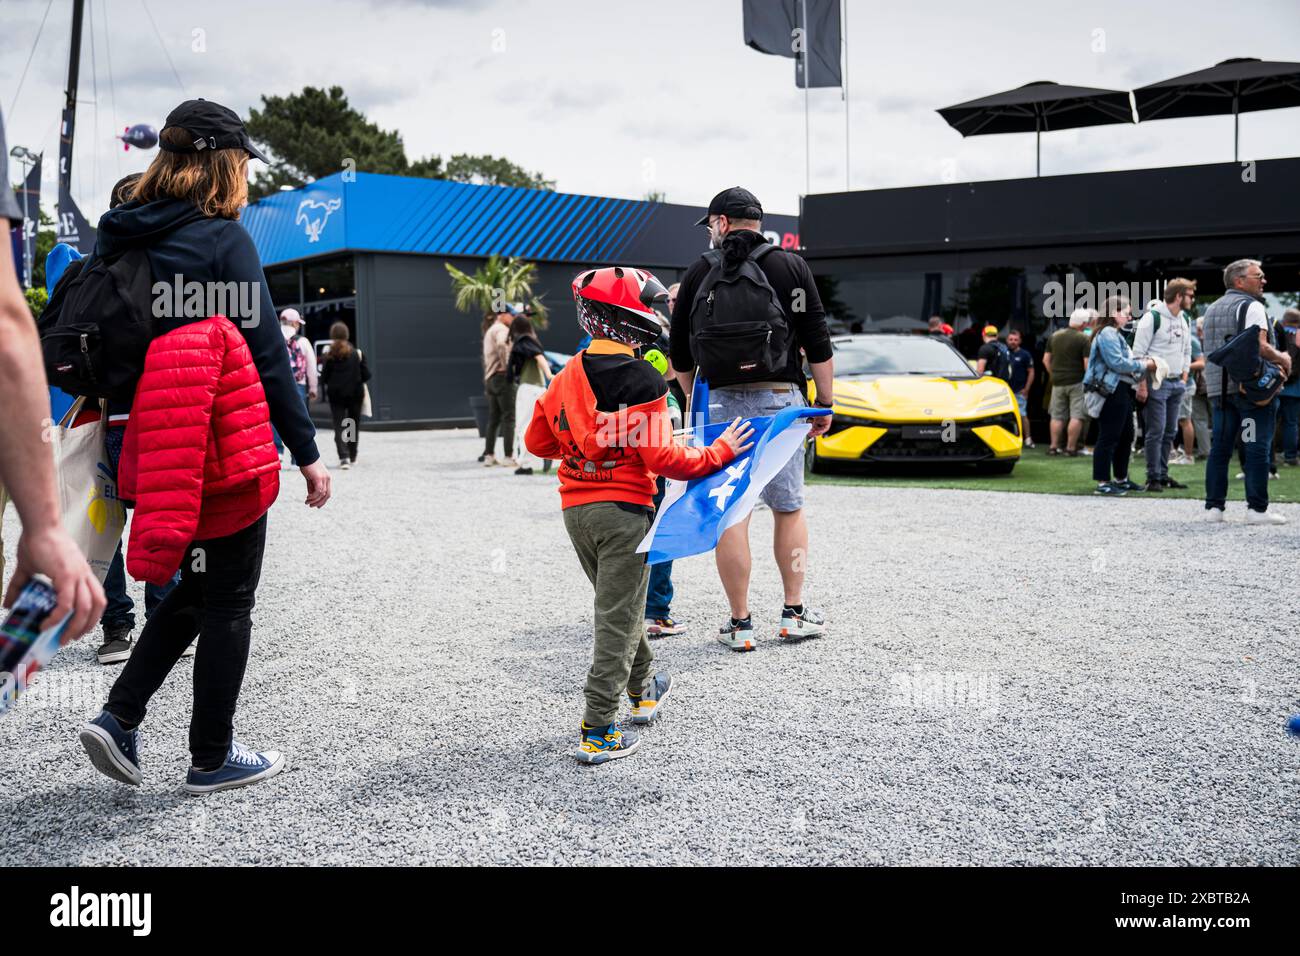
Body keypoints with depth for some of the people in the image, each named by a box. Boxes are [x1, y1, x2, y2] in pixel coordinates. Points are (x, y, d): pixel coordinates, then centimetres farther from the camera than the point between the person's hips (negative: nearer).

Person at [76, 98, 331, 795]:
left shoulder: (118, 237, 9)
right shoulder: (223, 238, -11)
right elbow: (265, 352, -12)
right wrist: (307, 452, -7)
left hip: (155, 452, 7)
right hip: (225, 451, -7)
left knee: (198, 587, 22)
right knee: (228, 603, 7)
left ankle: (118, 717, 13)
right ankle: (212, 758, 18)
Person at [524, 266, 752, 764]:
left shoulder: (567, 376, 5)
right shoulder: (642, 382, -15)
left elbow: (537, 441, 13)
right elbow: (661, 458, -17)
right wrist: (720, 452, -6)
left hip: (576, 509, 7)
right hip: (623, 510, -7)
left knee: (618, 603, 24)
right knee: (617, 619, 0)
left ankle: (643, 689, 41)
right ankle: (598, 732, 0)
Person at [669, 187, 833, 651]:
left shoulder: (700, 271, 7)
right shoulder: (791, 267, 5)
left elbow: (679, 351, 10)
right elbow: (818, 343, 0)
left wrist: (694, 399, 23)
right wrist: (826, 403, 6)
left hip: (720, 400, 0)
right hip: (780, 399, 0)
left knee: (730, 513, 3)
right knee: (789, 507, 12)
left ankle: (739, 623, 6)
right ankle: (794, 613, 16)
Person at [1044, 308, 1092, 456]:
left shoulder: (1054, 336, 6)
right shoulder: (1083, 339, -10)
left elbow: (1046, 360, 8)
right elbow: (1087, 364, -14)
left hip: (1058, 382, 5)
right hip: (1077, 382, -5)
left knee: (1057, 416, 12)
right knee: (1077, 416, -1)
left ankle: (1054, 446, 12)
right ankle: (1070, 448, -3)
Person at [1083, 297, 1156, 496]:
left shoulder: (1115, 334, 21)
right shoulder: (1107, 334, -13)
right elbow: (1117, 363, -20)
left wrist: (1141, 363, 7)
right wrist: (1143, 365, -11)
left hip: (1122, 391, 11)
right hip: (1112, 392, -11)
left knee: (1125, 436, 16)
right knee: (1108, 438, -8)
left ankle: (1120, 478, 26)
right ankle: (1103, 482, -5)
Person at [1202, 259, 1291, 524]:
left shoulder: (1212, 309, 19)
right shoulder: (1250, 306, -8)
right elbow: (1260, 346, -19)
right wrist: (1283, 359, -2)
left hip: (1218, 387, 8)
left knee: (1220, 447, 7)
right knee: (1257, 448, -4)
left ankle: (1214, 506, 7)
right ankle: (1257, 509, -5)